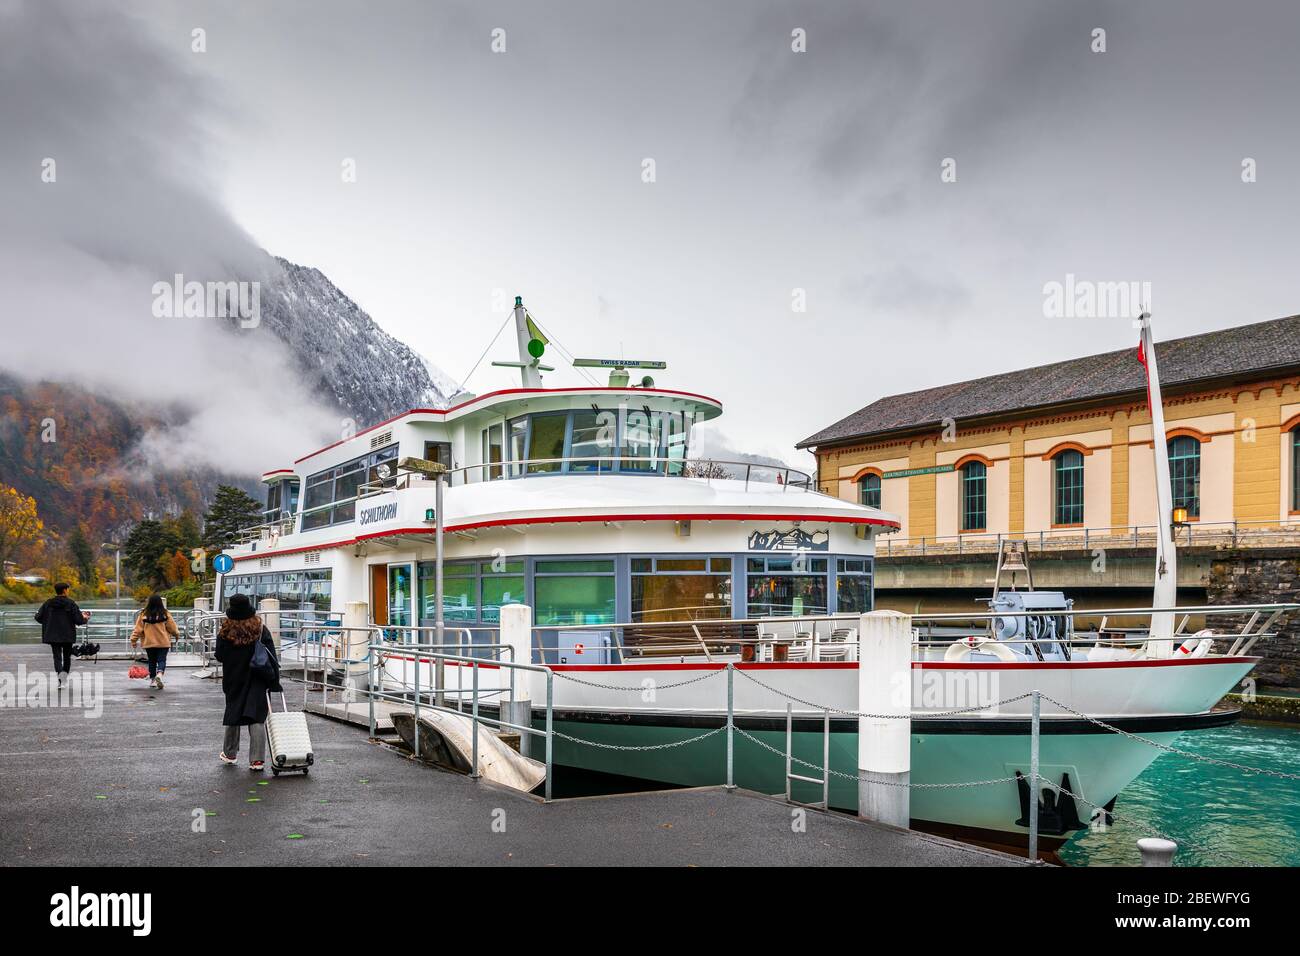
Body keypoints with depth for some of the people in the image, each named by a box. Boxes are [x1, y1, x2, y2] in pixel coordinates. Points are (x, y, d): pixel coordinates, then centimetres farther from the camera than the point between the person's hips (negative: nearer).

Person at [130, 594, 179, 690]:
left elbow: (138, 628, -4)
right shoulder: (165, 614, -8)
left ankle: (152, 680, 21)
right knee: (162, 660, 1)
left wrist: (133, 640, 5)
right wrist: (176, 634, 20)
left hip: (149, 643, 2)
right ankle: (159, 674, -25)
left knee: (152, 661, 16)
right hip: (163, 642, -2)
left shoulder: (144, 615, -6)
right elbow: (172, 627, 1)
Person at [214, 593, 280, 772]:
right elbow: (271, 658, -9)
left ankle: (230, 754, 33)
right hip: (257, 681, -1)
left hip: (233, 680, 1)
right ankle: (257, 759, -9)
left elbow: (219, 656, -1)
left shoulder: (225, 632, -10)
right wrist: (274, 682, -6)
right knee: (256, 717, -1)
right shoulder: (261, 629, -9)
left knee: (233, 713, 18)